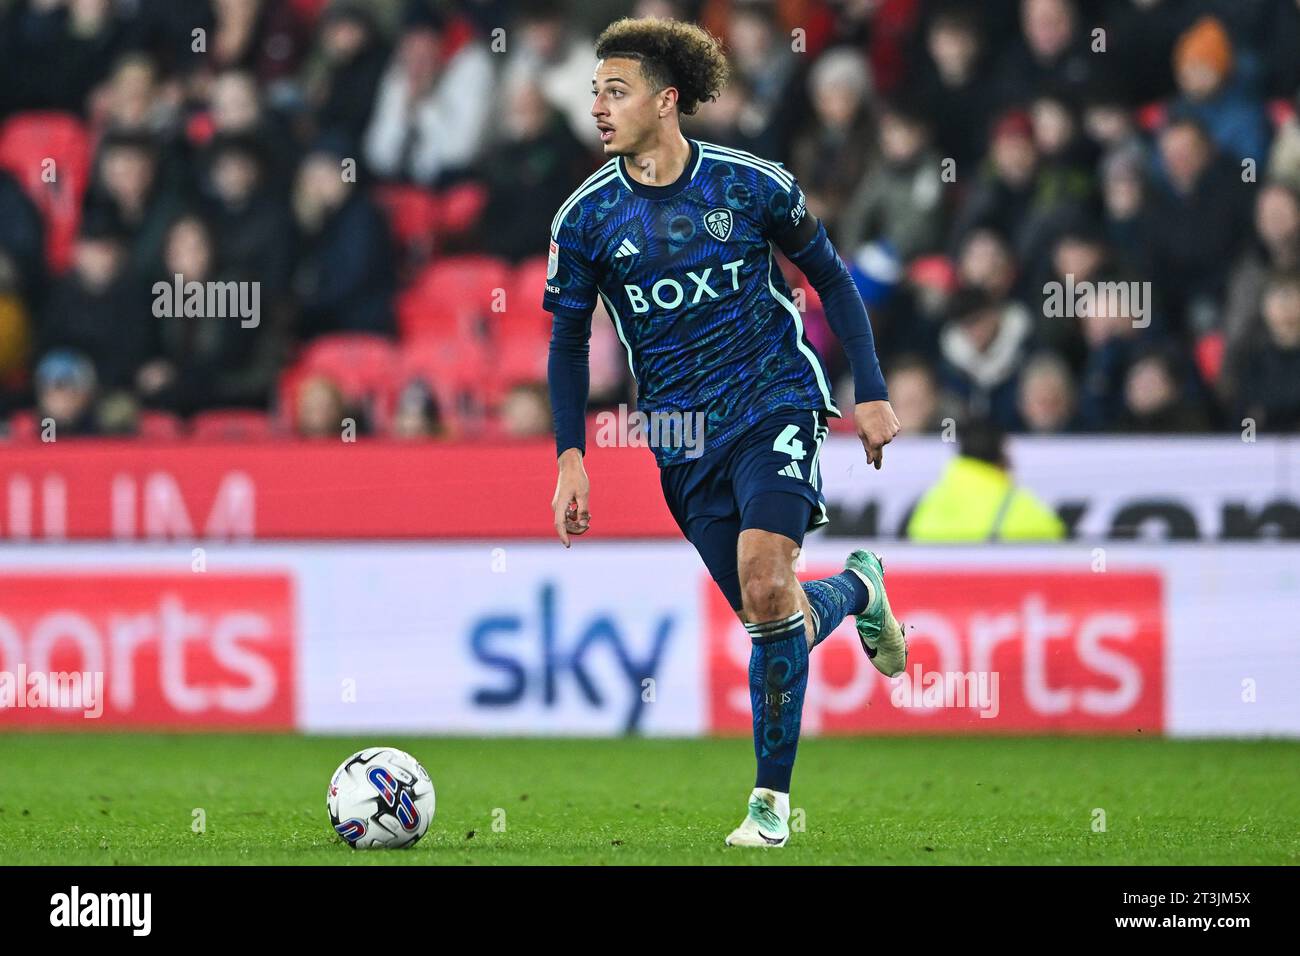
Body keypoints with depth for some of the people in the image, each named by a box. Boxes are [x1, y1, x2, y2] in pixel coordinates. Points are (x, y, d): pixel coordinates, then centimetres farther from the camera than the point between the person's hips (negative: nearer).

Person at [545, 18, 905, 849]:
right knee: (767, 613, 3)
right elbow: (569, 340, 6)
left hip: (776, 404, -3)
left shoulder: (752, 185, -5)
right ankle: (856, 590, 40)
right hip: (682, 437, 3)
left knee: (766, 587, -21)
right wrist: (571, 457, -3)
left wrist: (872, 393, 3)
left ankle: (772, 800, -12)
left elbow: (830, 278, 7)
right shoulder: (587, 219, -2)